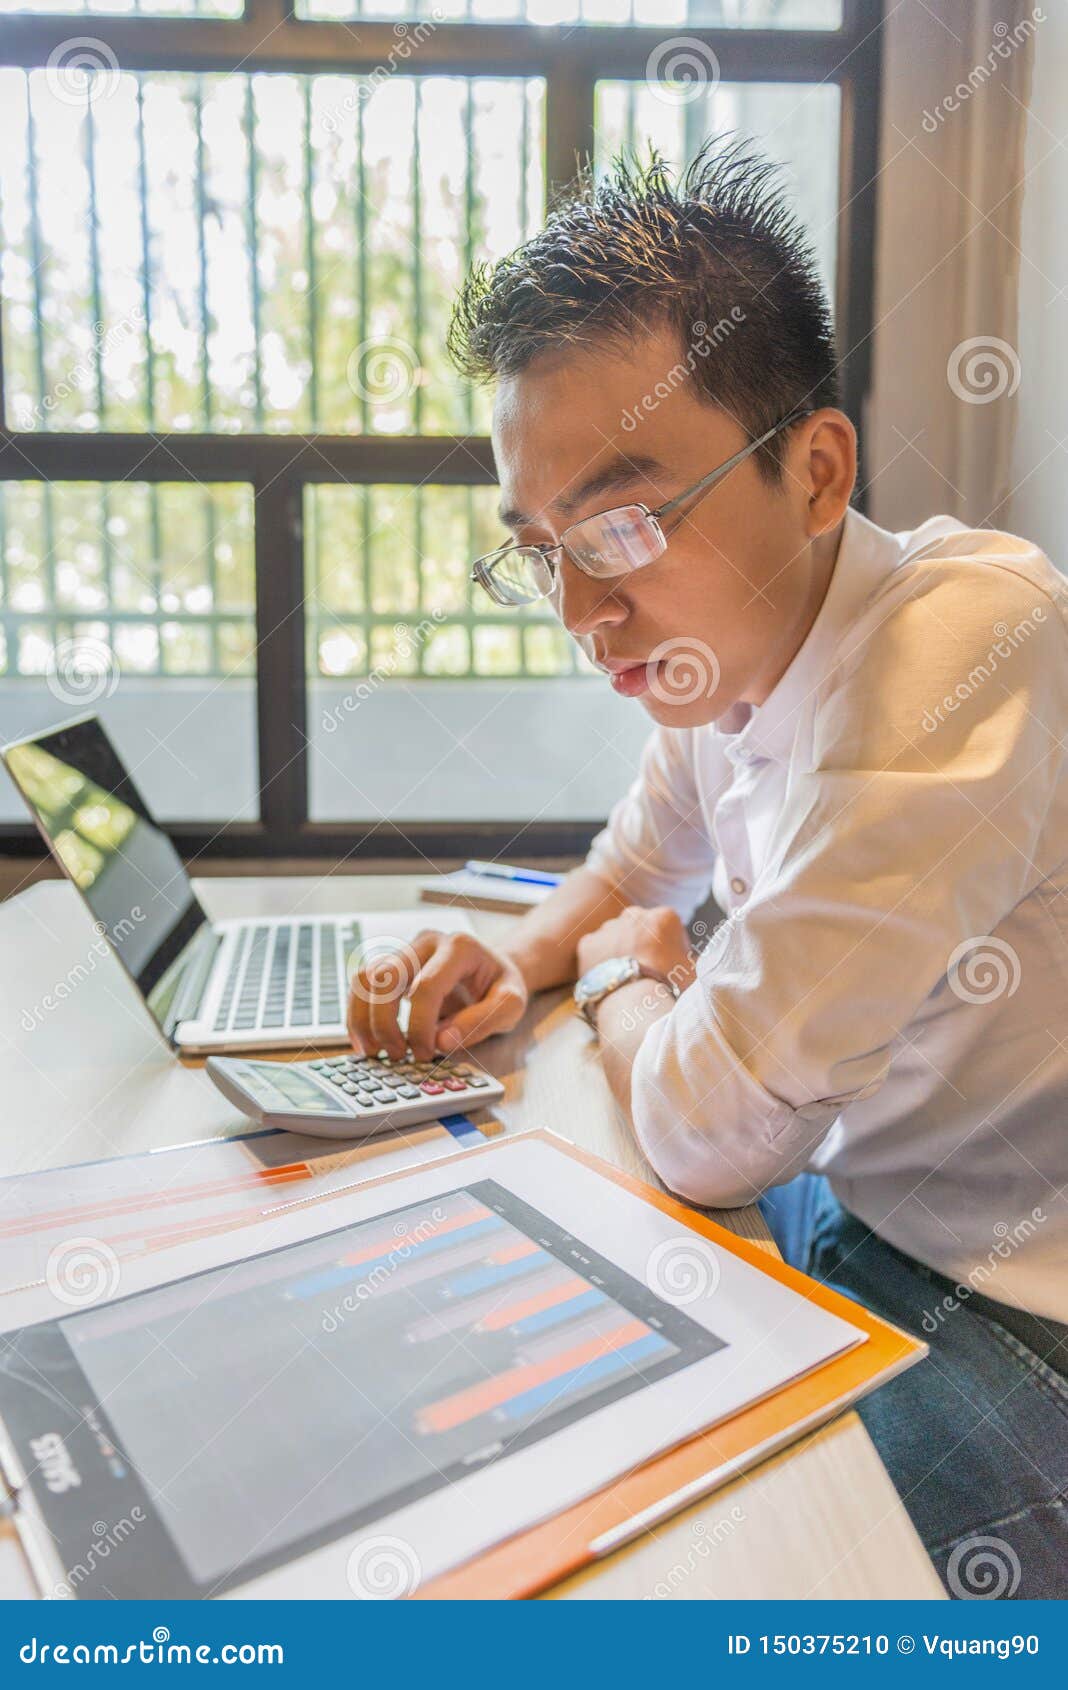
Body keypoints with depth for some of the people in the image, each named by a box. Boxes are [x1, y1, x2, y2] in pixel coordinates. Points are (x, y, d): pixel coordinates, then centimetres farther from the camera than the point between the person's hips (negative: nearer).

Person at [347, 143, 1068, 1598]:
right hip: (836, 1196, 7)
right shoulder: (728, 639, -2)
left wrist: (623, 973, -7)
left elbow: (705, 1130, -29)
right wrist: (521, 963, -3)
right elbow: (642, 859, 18)